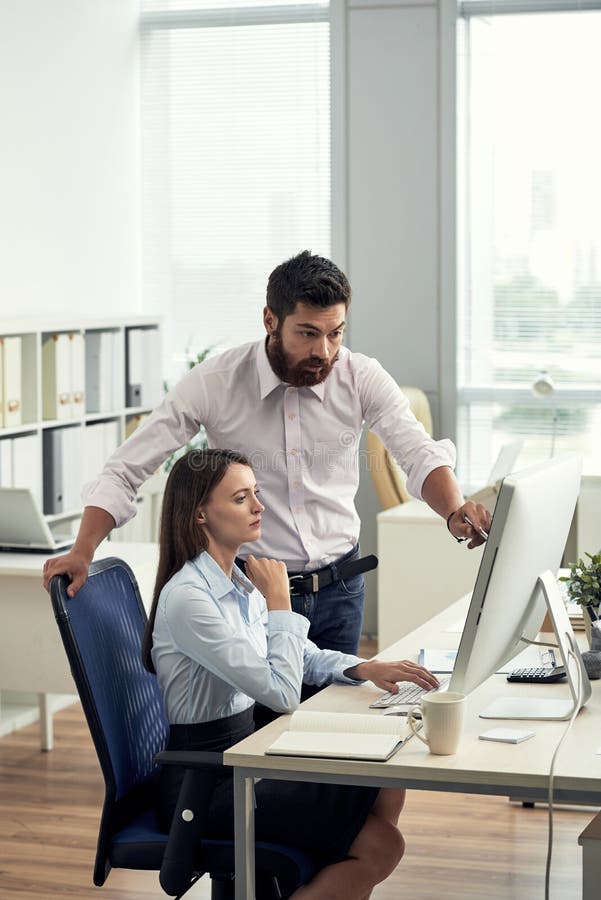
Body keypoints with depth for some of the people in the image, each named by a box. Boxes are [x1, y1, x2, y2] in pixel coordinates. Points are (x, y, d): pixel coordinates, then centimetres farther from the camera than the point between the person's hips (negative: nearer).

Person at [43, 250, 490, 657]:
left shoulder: (362, 377, -8)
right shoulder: (215, 383, -12)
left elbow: (421, 455, -13)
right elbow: (126, 469, -11)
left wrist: (456, 512, -35)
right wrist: (83, 552, -23)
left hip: (338, 588, 3)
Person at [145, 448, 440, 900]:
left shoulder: (237, 580, 7)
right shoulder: (187, 597, -22)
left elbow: (303, 655, 19)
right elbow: (282, 693, -24)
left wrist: (364, 667, -1)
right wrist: (279, 600, -14)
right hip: (204, 785, -9)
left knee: (385, 789, -3)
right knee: (379, 845, -14)